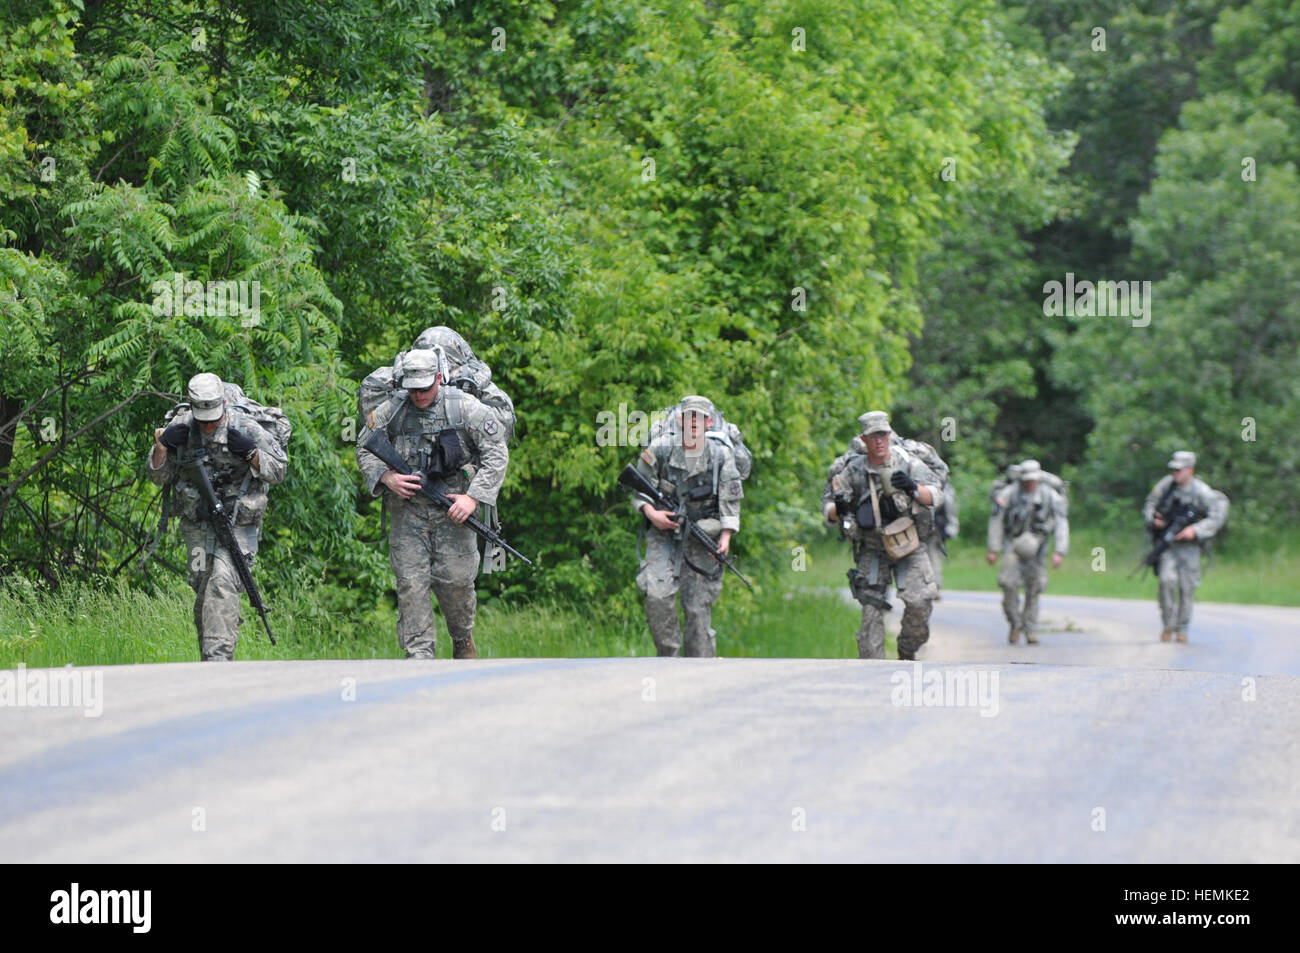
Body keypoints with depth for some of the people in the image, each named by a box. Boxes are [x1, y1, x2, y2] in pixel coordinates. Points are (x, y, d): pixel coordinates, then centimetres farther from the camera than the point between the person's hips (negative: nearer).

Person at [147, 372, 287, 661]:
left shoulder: (245, 428, -12)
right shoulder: (181, 428, -3)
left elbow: (279, 470, -5)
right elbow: (160, 477, 6)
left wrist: (251, 453, -22)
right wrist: (161, 445, -12)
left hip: (237, 521, -4)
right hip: (197, 523, 4)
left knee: (222, 583, -21)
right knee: (203, 590, 7)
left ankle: (218, 656, -27)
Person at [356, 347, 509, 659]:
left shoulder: (466, 408, -4)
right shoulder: (391, 411, 2)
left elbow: (497, 453, -2)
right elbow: (364, 449, 13)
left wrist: (474, 497, -11)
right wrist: (386, 477, -6)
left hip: (453, 511, -2)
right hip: (407, 513, 2)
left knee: (456, 582, -1)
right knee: (410, 584, -4)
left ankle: (463, 639, 27)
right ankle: (419, 653, 1)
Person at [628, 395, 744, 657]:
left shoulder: (721, 455, -2)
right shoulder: (660, 449, -5)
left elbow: (731, 500, 1)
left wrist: (726, 536, -14)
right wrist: (650, 512, -15)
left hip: (702, 538, 0)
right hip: (664, 533, 0)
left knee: (698, 607, -1)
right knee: (658, 595, -20)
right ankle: (667, 656, -5)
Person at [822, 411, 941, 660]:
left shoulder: (907, 462, -7)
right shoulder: (853, 470, -7)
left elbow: (934, 495, -13)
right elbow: (827, 508, -1)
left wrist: (914, 488, -34)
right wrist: (838, 509, -25)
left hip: (910, 546, 0)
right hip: (873, 551, 0)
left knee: (919, 603, -15)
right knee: (871, 610, -5)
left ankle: (907, 651, 10)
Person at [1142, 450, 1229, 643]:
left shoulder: (1202, 492, -10)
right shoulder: (1166, 484, -2)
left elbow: (1217, 516, -13)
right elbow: (1149, 504, 11)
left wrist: (1196, 530, -22)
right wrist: (1153, 520, -9)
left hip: (1189, 546, -1)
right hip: (1167, 544, 1)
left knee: (1187, 587, 1)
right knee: (1167, 580, -17)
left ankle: (1182, 629, 16)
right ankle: (1168, 624, -4)